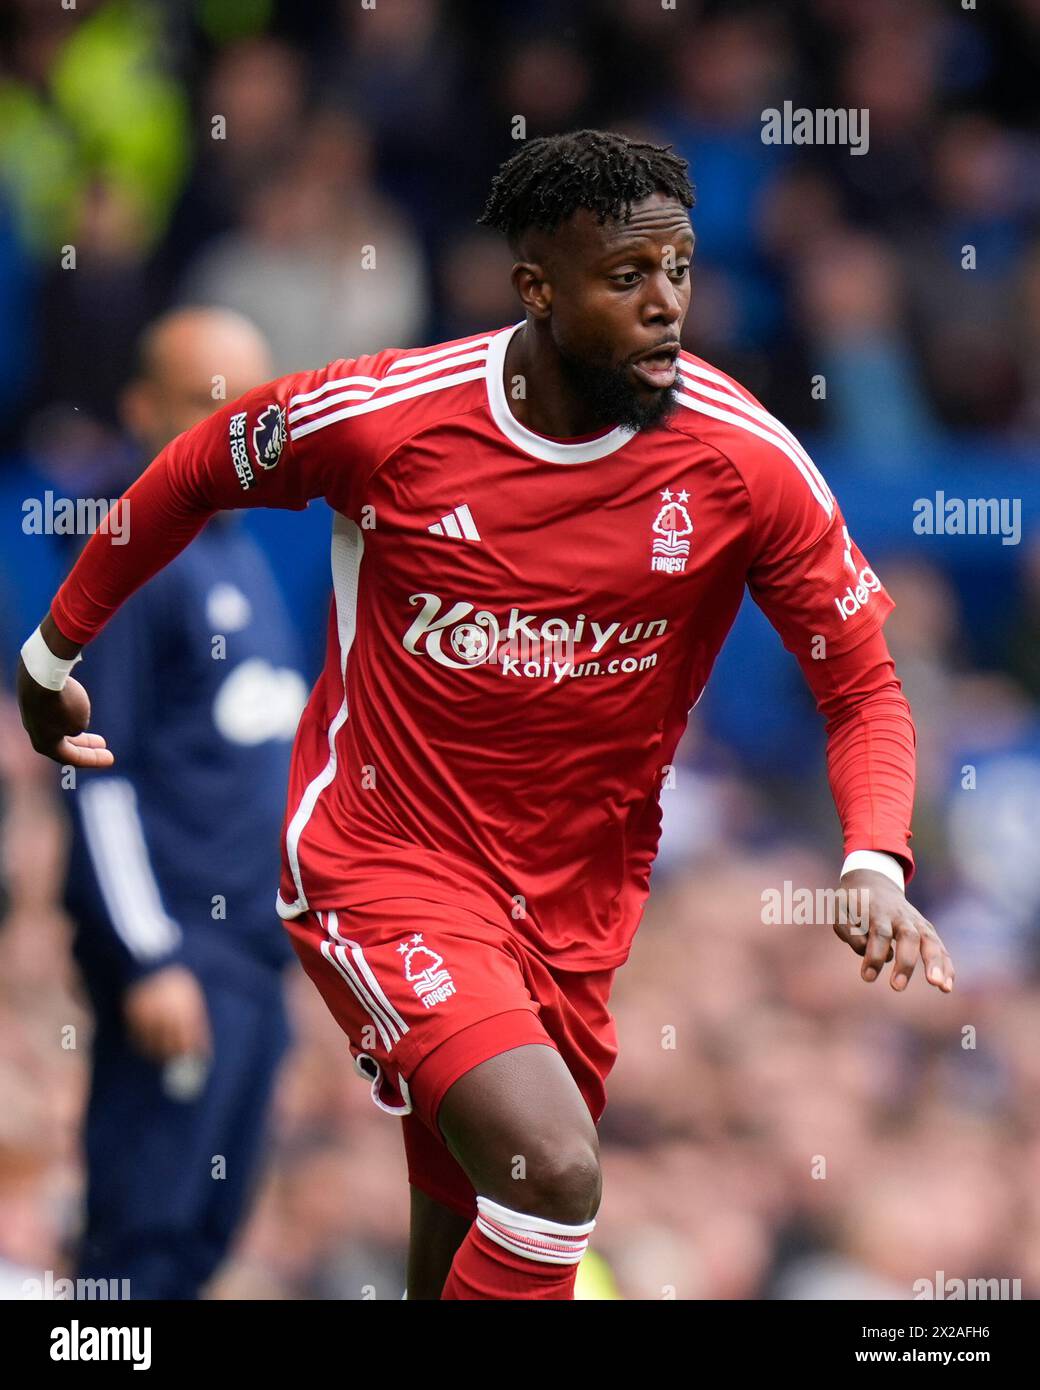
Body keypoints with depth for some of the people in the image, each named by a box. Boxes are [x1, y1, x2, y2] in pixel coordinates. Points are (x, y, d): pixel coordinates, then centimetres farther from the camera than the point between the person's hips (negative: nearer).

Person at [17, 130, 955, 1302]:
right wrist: (53, 652, 15)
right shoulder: (382, 416, -15)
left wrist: (875, 865, -24)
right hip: (381, 862, -4)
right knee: (551, 1170, -26)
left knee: (466, 1230, 14)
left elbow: (864, 690, -5)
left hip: (575, 915, 4)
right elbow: (195, 476, 5)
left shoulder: (745, 460, -11)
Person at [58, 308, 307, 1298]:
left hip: (254, 947, 9)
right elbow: (101, 773, -14)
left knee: (204, 1229, 9)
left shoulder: (243, 557, 16)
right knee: (147, 1228, -12)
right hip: (175, 947, -9)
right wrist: (148, 960, -19)